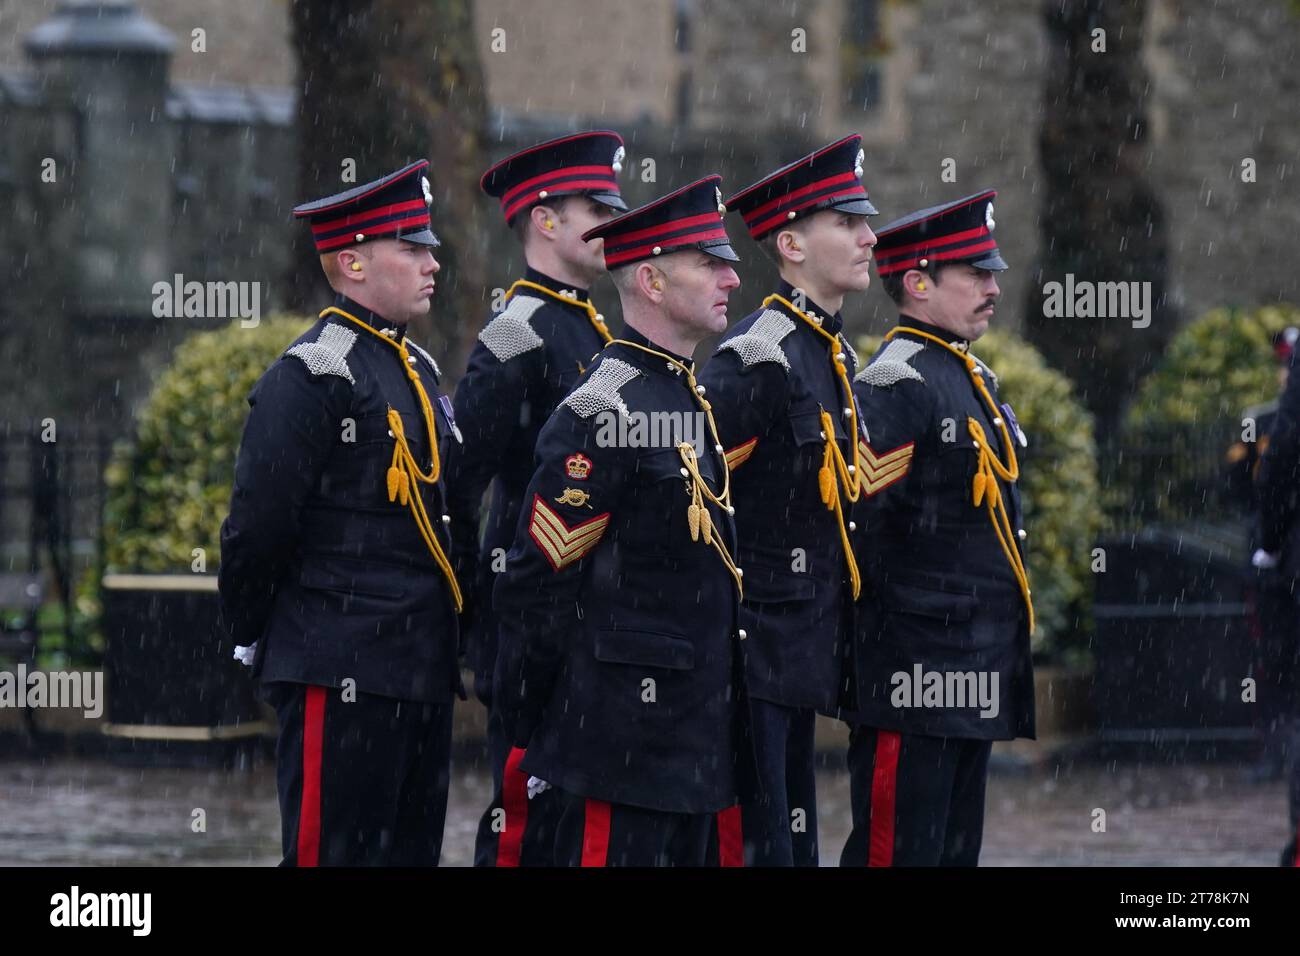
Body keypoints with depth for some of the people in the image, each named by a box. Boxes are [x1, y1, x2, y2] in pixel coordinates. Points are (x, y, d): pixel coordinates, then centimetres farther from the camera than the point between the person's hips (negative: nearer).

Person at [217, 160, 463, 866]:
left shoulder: (419, 370, 17)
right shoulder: (311, 377, -12)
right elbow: (257, 523, -13)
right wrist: (253, 638, -4)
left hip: (423, 670, 9)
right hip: (341, 672, -9)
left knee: (411, 851, 10)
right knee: (332, 851, -6)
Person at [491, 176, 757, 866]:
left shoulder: (690, 400, 15)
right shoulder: (603, 413, -15)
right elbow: (536, 583, -14)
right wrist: (529, 730, -9)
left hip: (696, 734, 9)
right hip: (624, 738, -9)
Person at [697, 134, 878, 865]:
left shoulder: (841, 357, 14)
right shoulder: (762, 354, -16)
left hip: (805, 650, 9)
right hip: (756, 641, -9)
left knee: (794, 838, 12)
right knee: (757, 840, -9)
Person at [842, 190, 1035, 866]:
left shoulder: (974, 379, 17)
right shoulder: (896, 386, -14)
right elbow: (856, 520, -19)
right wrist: (879, 623, -14)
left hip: (976, 669, 10)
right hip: (916, 666, -10)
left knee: (956, 848, 13)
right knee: (897, 847, -7)